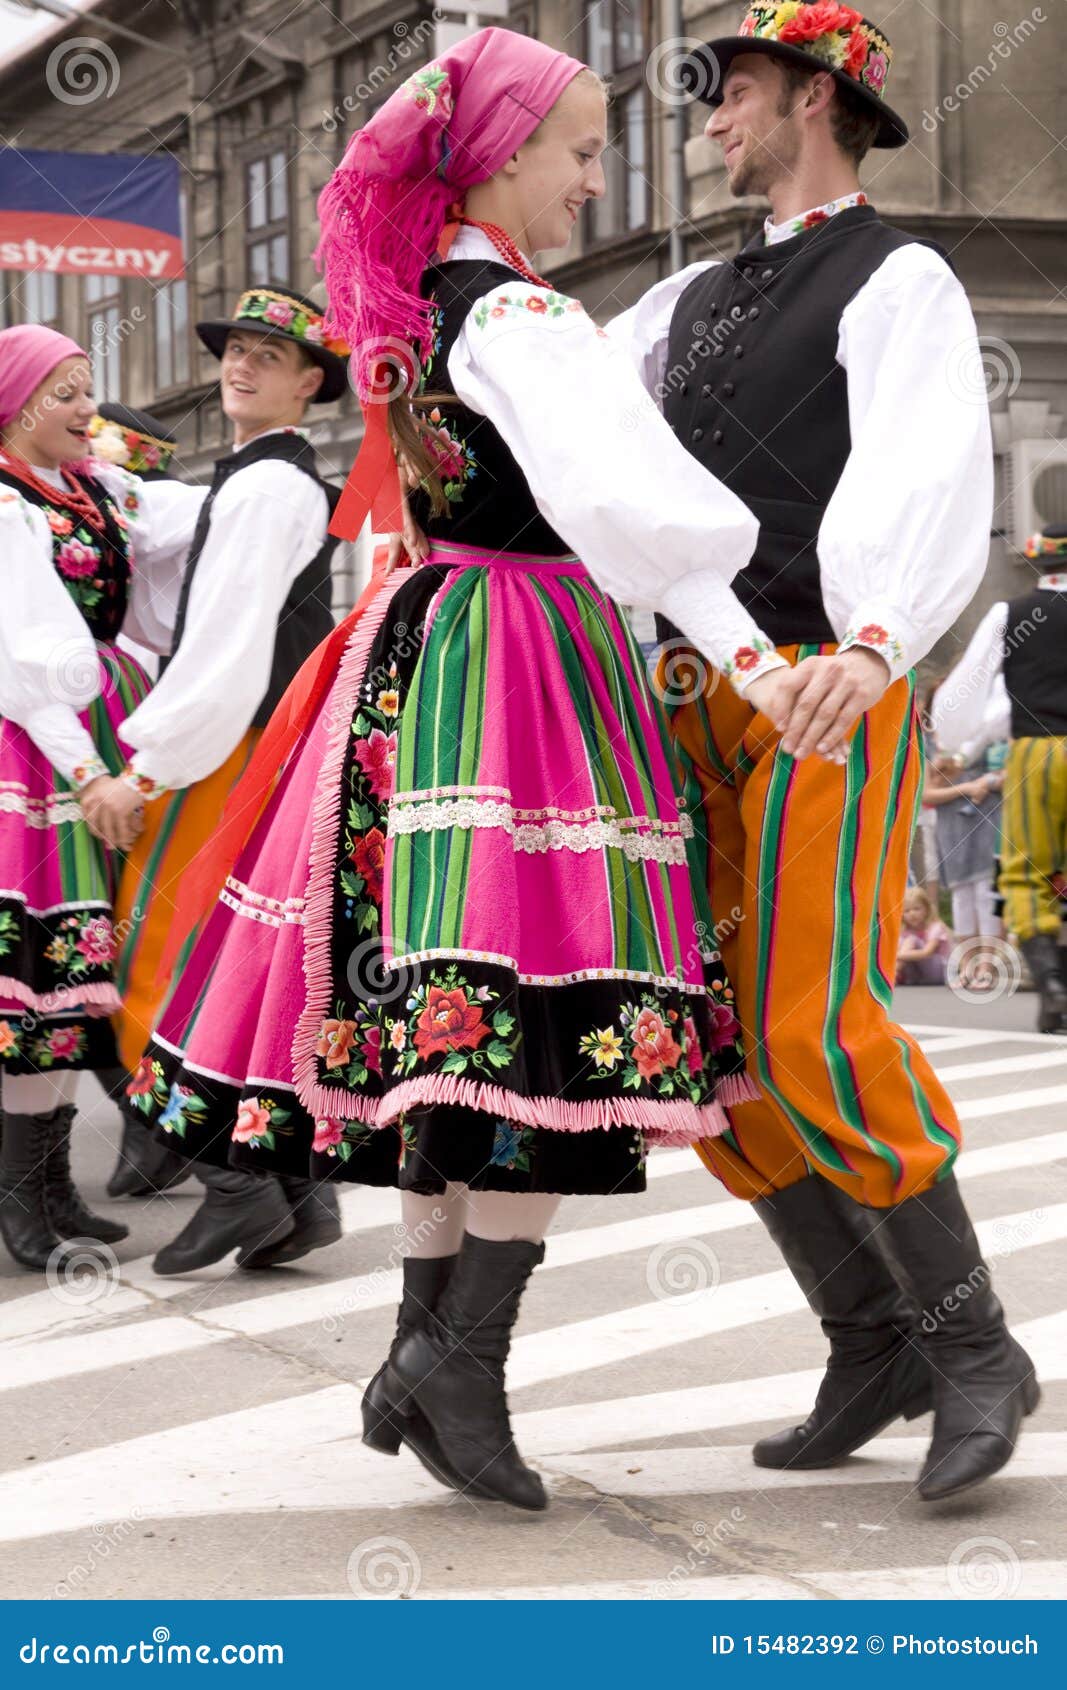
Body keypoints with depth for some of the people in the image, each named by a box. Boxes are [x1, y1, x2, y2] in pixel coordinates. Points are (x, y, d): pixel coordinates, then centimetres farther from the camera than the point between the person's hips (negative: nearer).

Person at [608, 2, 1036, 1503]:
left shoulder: (900, 283, -3)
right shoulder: (695, 300, 21)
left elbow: (933, 480, -21)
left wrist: (873, 648, -39)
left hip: (828, 704, -8)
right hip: (697, 704, 8)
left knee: (814, 1033, -17)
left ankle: (973, 1351, -2)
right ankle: (873, 1348, 14)